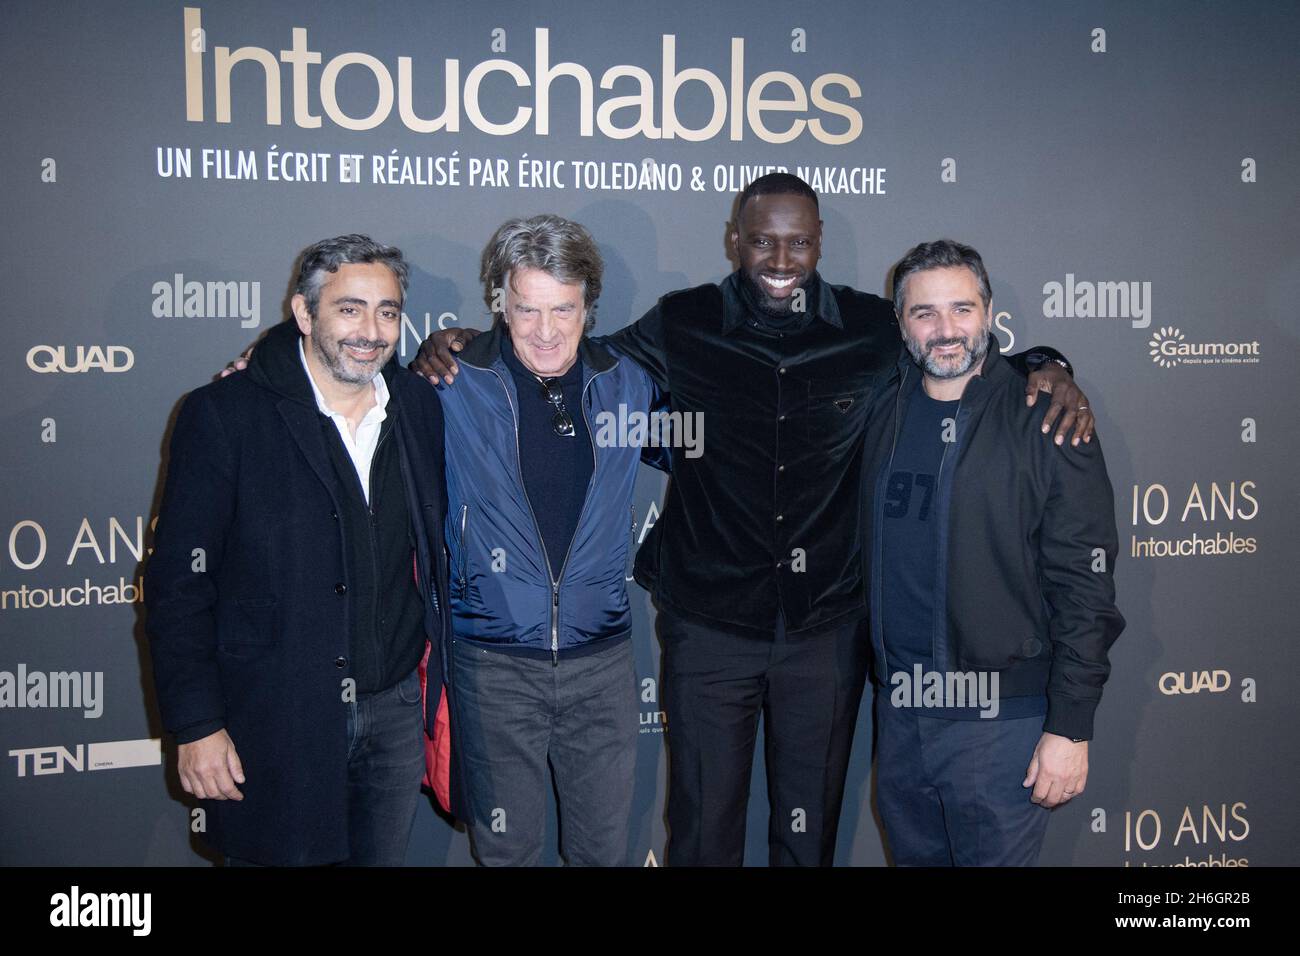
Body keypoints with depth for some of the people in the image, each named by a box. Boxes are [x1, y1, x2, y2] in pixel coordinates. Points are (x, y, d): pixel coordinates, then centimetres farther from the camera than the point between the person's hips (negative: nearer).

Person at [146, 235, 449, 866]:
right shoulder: (224, 414, -10)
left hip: (395, 712, 4)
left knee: (385, 856, 17)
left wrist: (439, 673, 9)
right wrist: (196, 725, -13)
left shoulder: (419, 407, 3)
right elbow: (178, 582, -10)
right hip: (274, 722, -4)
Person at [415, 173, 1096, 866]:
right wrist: (456, 350, -5)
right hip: (709, 627, -1)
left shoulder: (873, 330, -2)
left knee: (810, 830, 17)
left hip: (828, 628, 1)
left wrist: (1044, 368, -7)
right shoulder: (680, 328, -5)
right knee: (703, 831, 10)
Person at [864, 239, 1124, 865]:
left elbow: (1084, 585, -10)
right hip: (899, 710, 5)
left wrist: (1071, 726, -13)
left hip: (1002, 719, -4)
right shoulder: (881, 413, 6)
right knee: (914, 855, 18)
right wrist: (880, 676, 9)